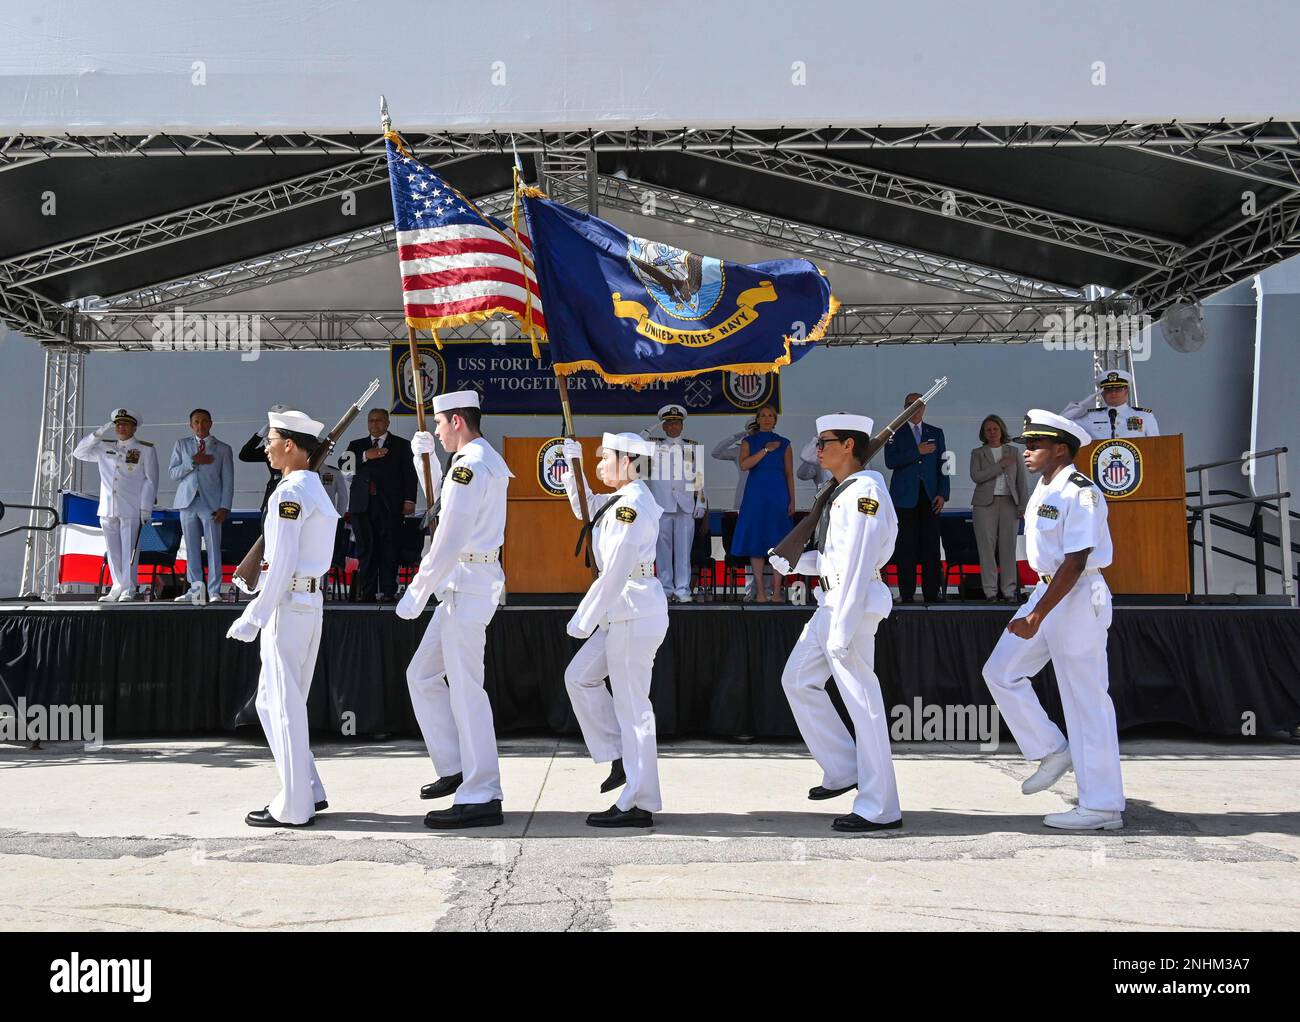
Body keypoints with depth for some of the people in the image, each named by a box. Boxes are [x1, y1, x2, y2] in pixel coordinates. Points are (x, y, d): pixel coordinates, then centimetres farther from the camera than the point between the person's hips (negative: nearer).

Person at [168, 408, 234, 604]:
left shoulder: (223, 449, 7)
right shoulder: (182, 444, 14)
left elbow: (228, 480, 3)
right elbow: (172, 472, 7)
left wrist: (224, 507, -7)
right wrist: (194, 462, -8)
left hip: (211, 504, -3)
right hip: (188, 502, 3)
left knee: (213, 549, -6)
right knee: (192, 549, 4)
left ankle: (214, 592, -5)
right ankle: (196, 590, 10)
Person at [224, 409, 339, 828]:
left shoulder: (290, 492, -13)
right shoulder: (316, 489, 16)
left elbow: (281, 563, -19)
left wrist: (253, 616, -18)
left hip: (288, 603, -10)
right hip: (310, 600, 10)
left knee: (284, 704, -2)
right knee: (274, 701, 17)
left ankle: (293, 807, 5)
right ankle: (310, 792, 20)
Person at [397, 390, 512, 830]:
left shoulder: (470, 465, -16)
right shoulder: (489, 460, 16)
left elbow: (450, 540, -23)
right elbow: (445, 500, 34)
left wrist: (417, 592, -20)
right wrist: (426, 455, 30)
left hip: (468, 583, -11)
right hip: (467, 583, 11)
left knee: (465, 689, -7)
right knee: (422, 675, 16)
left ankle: (482, 798, -1)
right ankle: (456, 768, 22)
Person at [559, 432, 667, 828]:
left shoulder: (631, 504, -17)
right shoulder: (623, 499, 13)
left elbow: (615, 572, -22)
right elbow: (585, 508, 33)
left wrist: (585, 618, -17)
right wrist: (573, 464, 21)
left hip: (636, 612, -10)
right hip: (624, 611, 10)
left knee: (631, 704, -4)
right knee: (579, 676, 15)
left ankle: (639, 805, 5)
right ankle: (621, 758, 21)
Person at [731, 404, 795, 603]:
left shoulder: (784, 444, 10)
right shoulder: (749, 442, 9)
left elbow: (789, 474, 8)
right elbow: (744, 464, -9)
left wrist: (792, 501, 0)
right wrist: (765, 450, -14)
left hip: (778, 495, 0)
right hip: (756, 495, 0)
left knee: (778, 541, -3)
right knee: (756, 541, -3)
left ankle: (776, 591, 0)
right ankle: (760, 591, 1)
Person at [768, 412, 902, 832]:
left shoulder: (865, 490, -16)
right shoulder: (843, 491, 16)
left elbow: (857, 562, -21)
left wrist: (842, 628, -23)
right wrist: (790, 562, 12)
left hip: (854, 603, -11)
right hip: (831, 601, 11)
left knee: (862, 701, -4)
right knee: (798, 680, 15)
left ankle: (879, 809, 5)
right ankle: (843, 769, 24)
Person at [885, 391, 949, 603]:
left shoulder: (936, 433, 16)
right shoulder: (895, 433, 7)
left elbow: (942, 465, 12)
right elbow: (890, 462, -7)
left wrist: (942, 494, 2)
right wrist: (917, 451, -12)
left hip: (930, 497, 2)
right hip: (905, 496, -2)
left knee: (931, 545, -2)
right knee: (906, 547, -3)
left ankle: (931, 593, 1)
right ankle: (907, 594, 0)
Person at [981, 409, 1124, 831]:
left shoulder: (1081, 493, -18)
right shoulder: (1044, 490, 11)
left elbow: (1075, 562, -22)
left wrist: (1037, 617, -24)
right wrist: (1035, 611, 21)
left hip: (1078, 598, -10)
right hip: (1046, 591, 10)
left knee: (1086, 699, -2)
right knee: (1001, 671, 8)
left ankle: (1103, 806, 8)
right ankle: (1051, 751, 21)